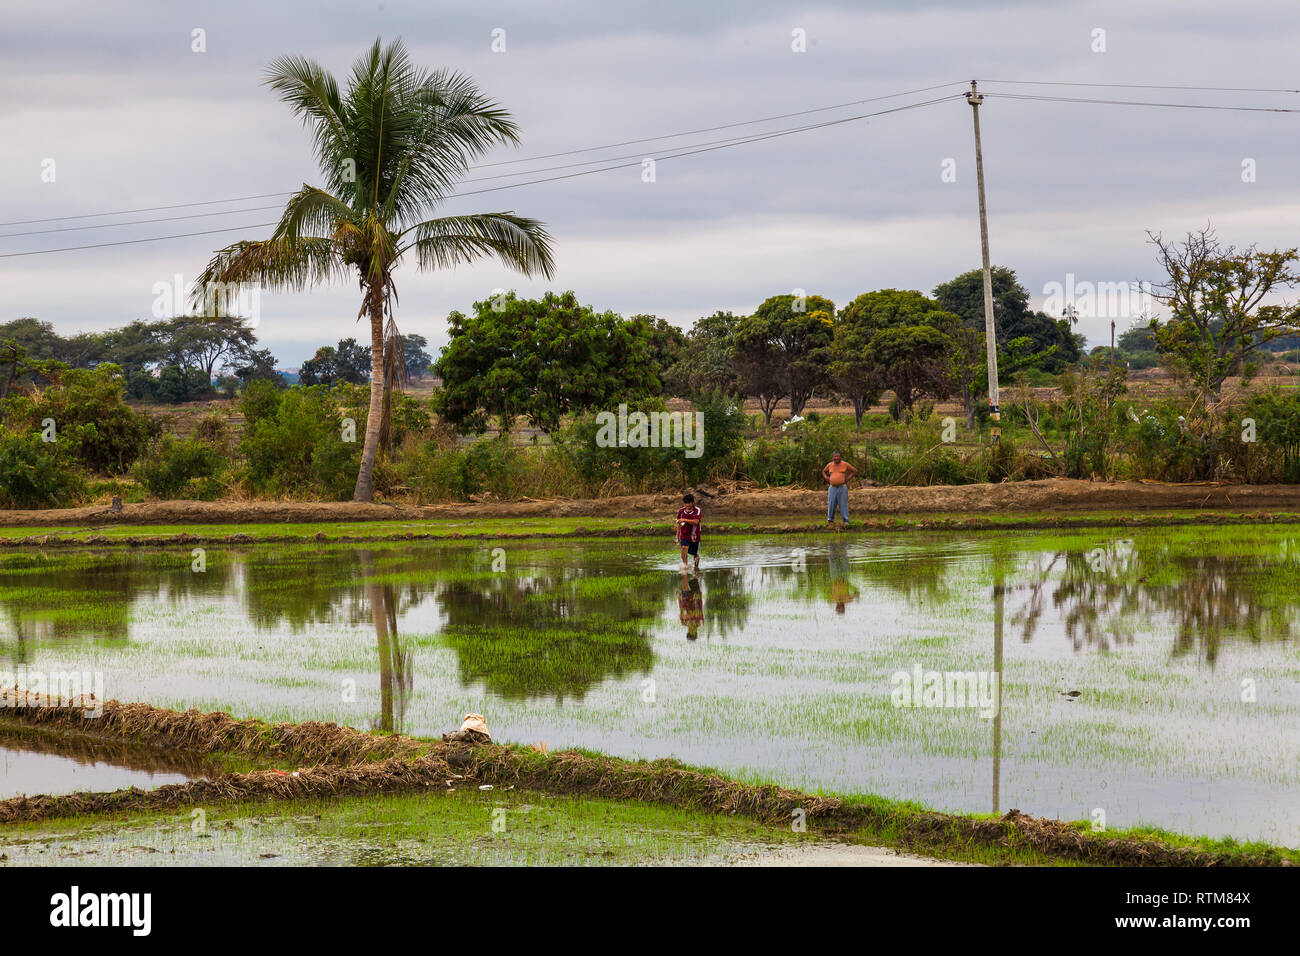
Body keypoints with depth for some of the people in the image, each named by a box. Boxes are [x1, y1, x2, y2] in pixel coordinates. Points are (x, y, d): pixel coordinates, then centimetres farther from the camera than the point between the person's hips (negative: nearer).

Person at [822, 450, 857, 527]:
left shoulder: (845, 464, -3)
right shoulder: (830, 465, 5)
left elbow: (855, 471, 6)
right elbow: (824, 471, 23)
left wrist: (848, 478, -3)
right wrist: (826, 478, 5)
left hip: (842, 488, -2)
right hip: (832, 488, 2)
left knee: (843, 505, -3)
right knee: (831, 504, 0)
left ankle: (846, 521, 1)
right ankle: (830, 520, 11)